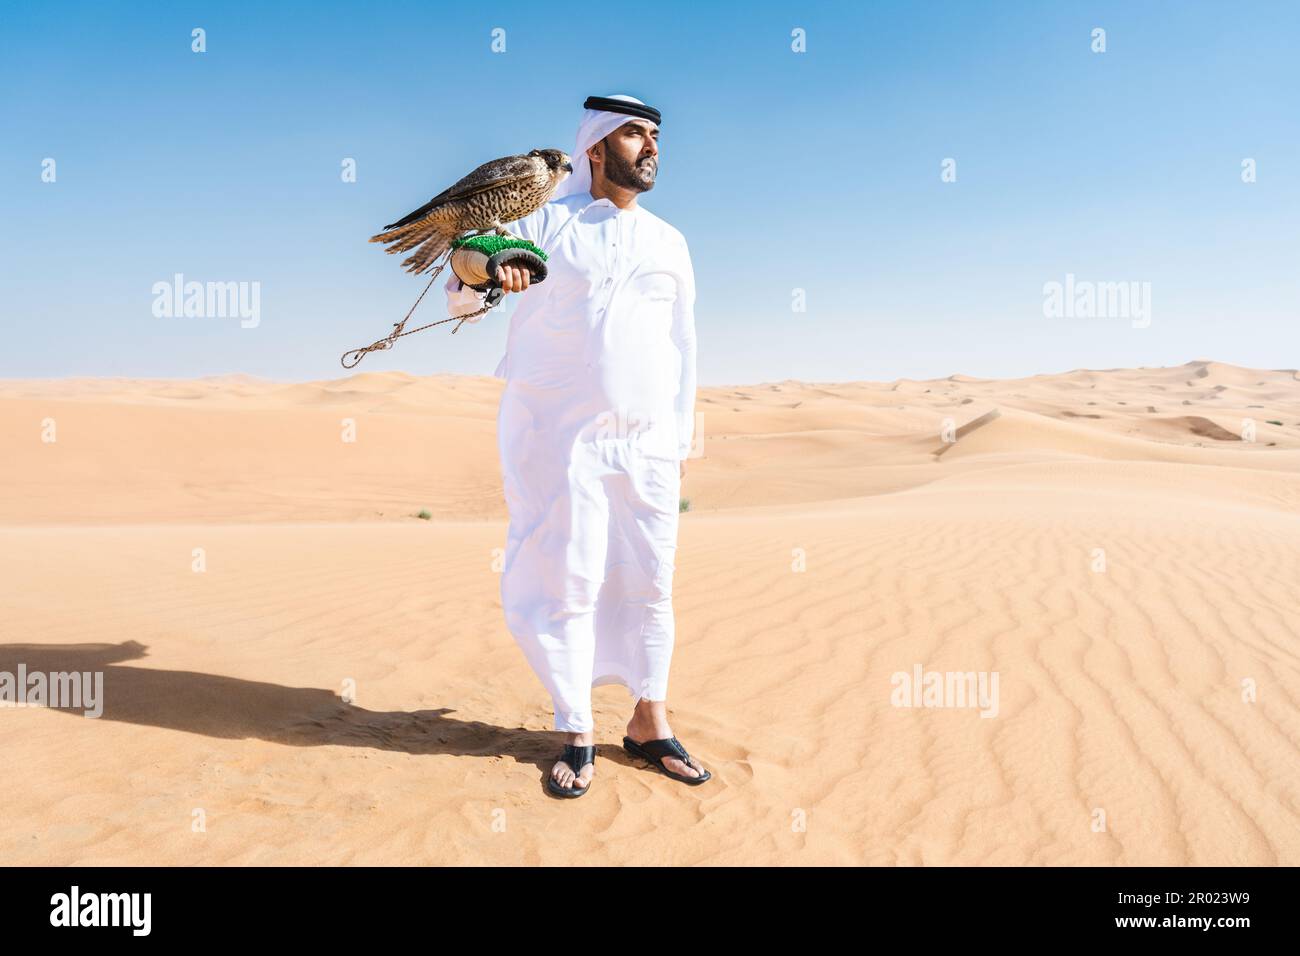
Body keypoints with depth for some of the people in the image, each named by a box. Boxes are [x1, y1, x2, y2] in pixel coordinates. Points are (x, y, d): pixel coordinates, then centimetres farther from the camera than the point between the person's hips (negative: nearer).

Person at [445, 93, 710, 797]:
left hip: (646, 441, 4)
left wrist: (681, 444, 9)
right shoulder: (543, 222, 4)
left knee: (649, 581, 6)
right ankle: (577, 733, 12)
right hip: (557, 435, -3)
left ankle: (649, 723, 19)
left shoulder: (668, 242, 14)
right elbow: (457, 297, 3)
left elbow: (682, 347, 15)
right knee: (566, 581, -1)